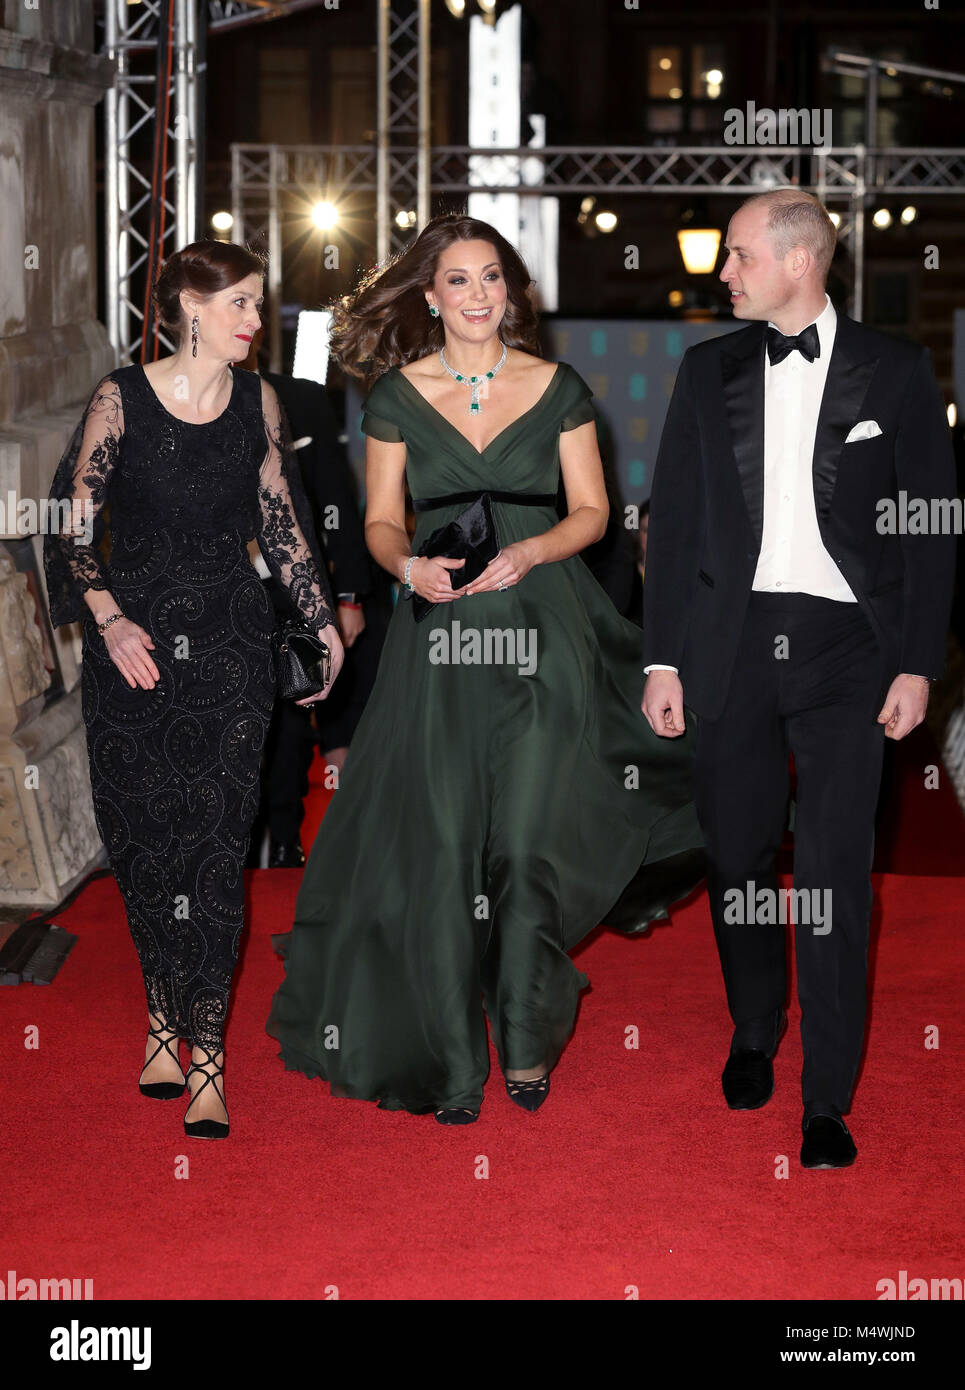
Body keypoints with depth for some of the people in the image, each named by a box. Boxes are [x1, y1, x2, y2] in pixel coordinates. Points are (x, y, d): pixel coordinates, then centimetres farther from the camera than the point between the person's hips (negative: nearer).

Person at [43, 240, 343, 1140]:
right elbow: (71, 528, -4)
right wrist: (110, 620, -15)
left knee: (214, 845, -5)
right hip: (133, 643, -1)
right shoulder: (121, 399, -5)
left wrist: (323, 618, 14)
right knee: (143, 842, 6)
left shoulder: (257, 402, 4)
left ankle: (201, 1049, -4)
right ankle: (166, 1018, 22)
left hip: (230, 644, 1)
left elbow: (279, 522, 14)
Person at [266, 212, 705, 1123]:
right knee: (440, 850, -2)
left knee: (531, 841, -6)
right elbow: (381, 522, 7)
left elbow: (591, 511, 6)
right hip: (439, 640, 0)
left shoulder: (557, 388, 6)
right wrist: (408, 564, -14)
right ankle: (450, 1061, 8)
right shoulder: (398, 395, 6)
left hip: (541, 635, 0)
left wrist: (530, 551, -12)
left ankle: (525, 1041, 14)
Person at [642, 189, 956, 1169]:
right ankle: (753, 1034, 31)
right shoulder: (710, 369, 9)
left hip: (844, 645, -2)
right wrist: (662, 659, 4)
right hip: (733, 640, 3)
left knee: (835, 870, -6)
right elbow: (672, 518, 10)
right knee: (737, 854, 8)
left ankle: (828, 1101, 1)